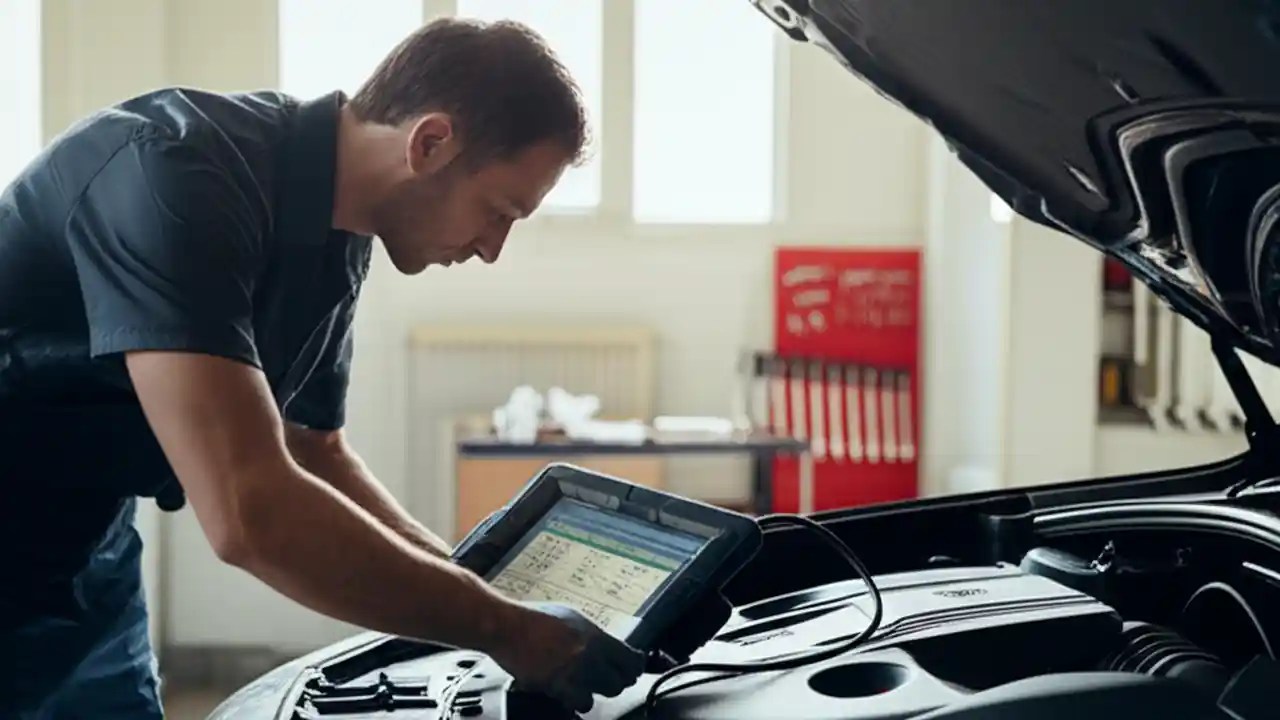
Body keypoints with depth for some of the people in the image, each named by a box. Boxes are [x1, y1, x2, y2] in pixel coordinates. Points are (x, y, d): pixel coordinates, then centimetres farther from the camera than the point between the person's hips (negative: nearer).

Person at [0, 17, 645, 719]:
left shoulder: (338, 234, -2)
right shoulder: (179, 177, -29)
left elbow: (314, 455, 10)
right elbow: (250, 514, -36)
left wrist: (477, 590, -2)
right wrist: (505, 629, -28)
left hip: (86, 558, 7)